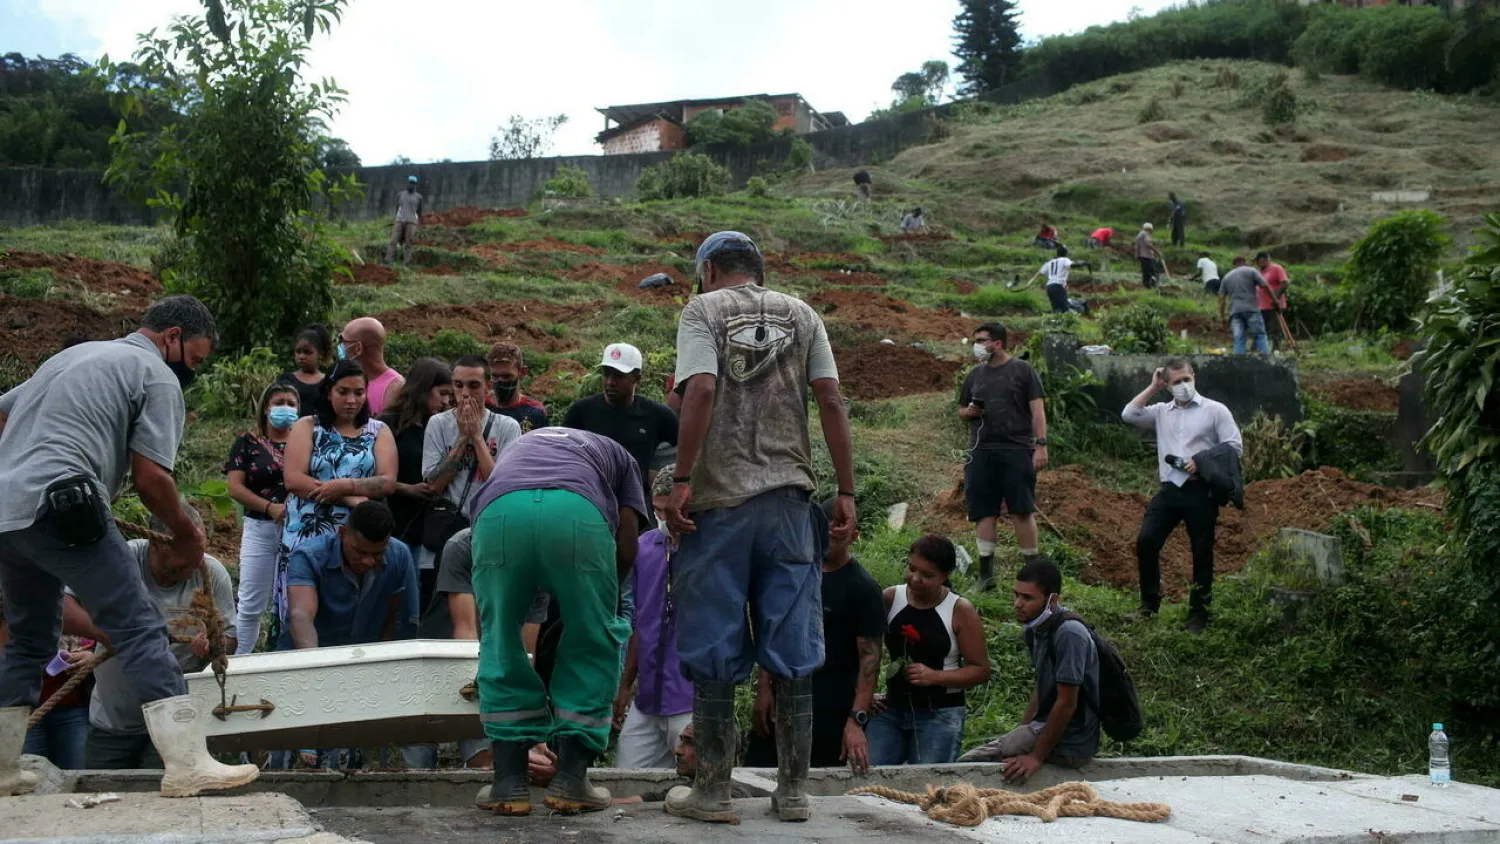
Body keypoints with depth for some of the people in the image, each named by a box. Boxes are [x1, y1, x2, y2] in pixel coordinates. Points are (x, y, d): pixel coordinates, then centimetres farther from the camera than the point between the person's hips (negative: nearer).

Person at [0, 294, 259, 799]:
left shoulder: (73, 355, 29)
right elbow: (150, 478, -3)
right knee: (139, 629, -11)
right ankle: (187, 765, -18)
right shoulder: (158, 378, 4)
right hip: (61, 507, -9)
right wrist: (187, 535, 11)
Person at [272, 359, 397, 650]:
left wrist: (345, 485, -16)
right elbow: (294, 480, -5)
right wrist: (351, 499, -12)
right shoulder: (307, 427, 8)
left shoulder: (378, 431, 12)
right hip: (308, 535, -1)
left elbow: (388, 482, 0)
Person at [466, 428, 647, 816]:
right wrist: (590, 594, 38)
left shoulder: (515, 447, 44)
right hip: (578, 509, -2)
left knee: (500, 641, 20)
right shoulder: (617, 454, 39)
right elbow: (626, 549, 22)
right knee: (594, 640, 18)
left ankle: (509, 782, 18)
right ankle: (571, 777, 18)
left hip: (499, 509, 2)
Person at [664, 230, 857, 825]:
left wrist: (681, 479, -12)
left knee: (715, 653, 4)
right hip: (790, 498, 3)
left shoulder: (703, 309, 4)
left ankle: (713, 791, 9)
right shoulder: (800, 314, 13)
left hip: (720, 499, -3)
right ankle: (793, 791, 12)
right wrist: (846, 493, 4)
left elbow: (701, 392, -12)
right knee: (792, 651, 7)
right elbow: (831, 401, 3)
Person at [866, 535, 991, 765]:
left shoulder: (960, 611, -7)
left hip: (940, 715, -3)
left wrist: (935, 676, -17)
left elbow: (981, 670, -5)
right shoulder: (891, 599, 1)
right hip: (891, 709, 3)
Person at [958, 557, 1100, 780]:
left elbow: (1066, 704, -22)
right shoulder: (1037, 630, 7)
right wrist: (1020, 732, 13)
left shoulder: (1069, 634, -23)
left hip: (1069, 743, -9)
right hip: (1045, 727, 9)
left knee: (968, 763, -14)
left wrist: (1036, 757, -19)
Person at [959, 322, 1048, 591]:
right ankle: (986, 573, 5)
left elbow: (1037, 409, -2)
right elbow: (961, 411, 23)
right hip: (982, 453, 4)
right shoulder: (975, 375, 15)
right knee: (984, 512, 1)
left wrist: (1041, 445, -11)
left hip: (1017, 451, -4)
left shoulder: (1022, 370, 2)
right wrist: (969, 411, -1)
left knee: (1022, 510, -4)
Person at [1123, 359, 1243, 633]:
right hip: (1170, 488, 3)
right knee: (1146, 541, -10)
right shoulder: (1162, 412, 14)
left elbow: (1233, 446, -2)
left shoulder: (1215, 410, 3)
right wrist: (1152, 388, 6)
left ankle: (1198, 614, 14)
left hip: (1200, 490, -3)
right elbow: (1129, 415, 3)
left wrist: (1202, 461, -15)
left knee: (1202, 553, 4)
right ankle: (1149, 603, 6)